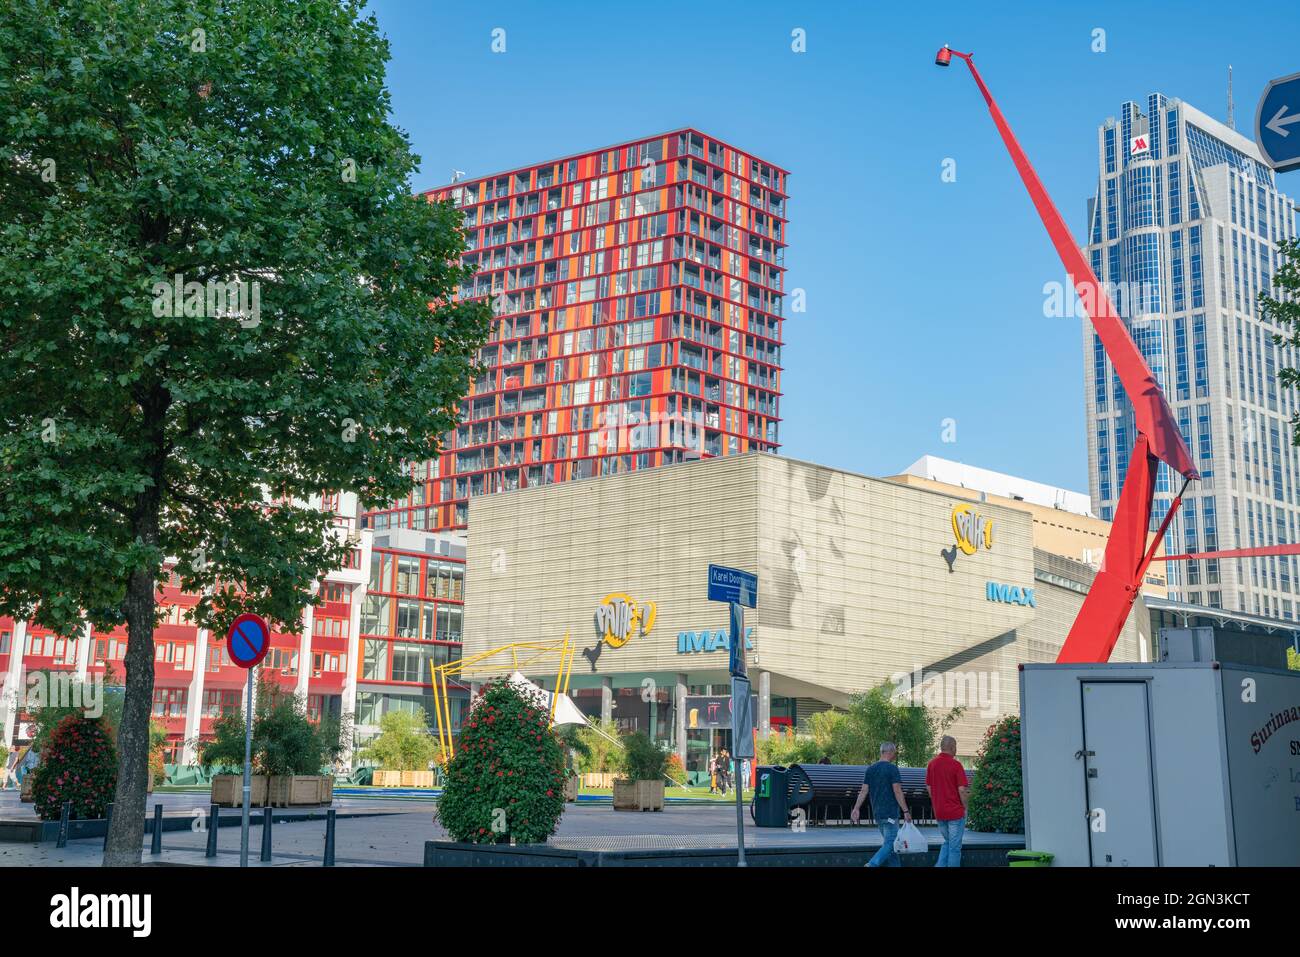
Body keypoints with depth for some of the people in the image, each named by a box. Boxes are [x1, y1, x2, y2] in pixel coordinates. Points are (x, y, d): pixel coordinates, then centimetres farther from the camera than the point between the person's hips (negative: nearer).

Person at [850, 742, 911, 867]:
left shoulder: (870, 769, 9)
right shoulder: (892, 769, -11)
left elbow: (864, 791, 6)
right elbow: (897, 792, -15)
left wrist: (856, 808, 6)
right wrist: (905, 811, -12)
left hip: (877, 813, 7)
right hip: (890, 813, -7)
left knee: (889, 843, 14)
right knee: (890, 843, -7)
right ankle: (872, 864, -21)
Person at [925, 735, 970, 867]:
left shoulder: (931, 764, 4)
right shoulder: (956, 764, -13)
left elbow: (928, 787, 9)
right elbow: (961, 789, -14)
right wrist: (965, 807, -1)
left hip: (939, 812, 6)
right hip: (955, 811, -6)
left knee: (947, 842, 19)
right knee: (955, 845, 3)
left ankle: (940, 865, 6)